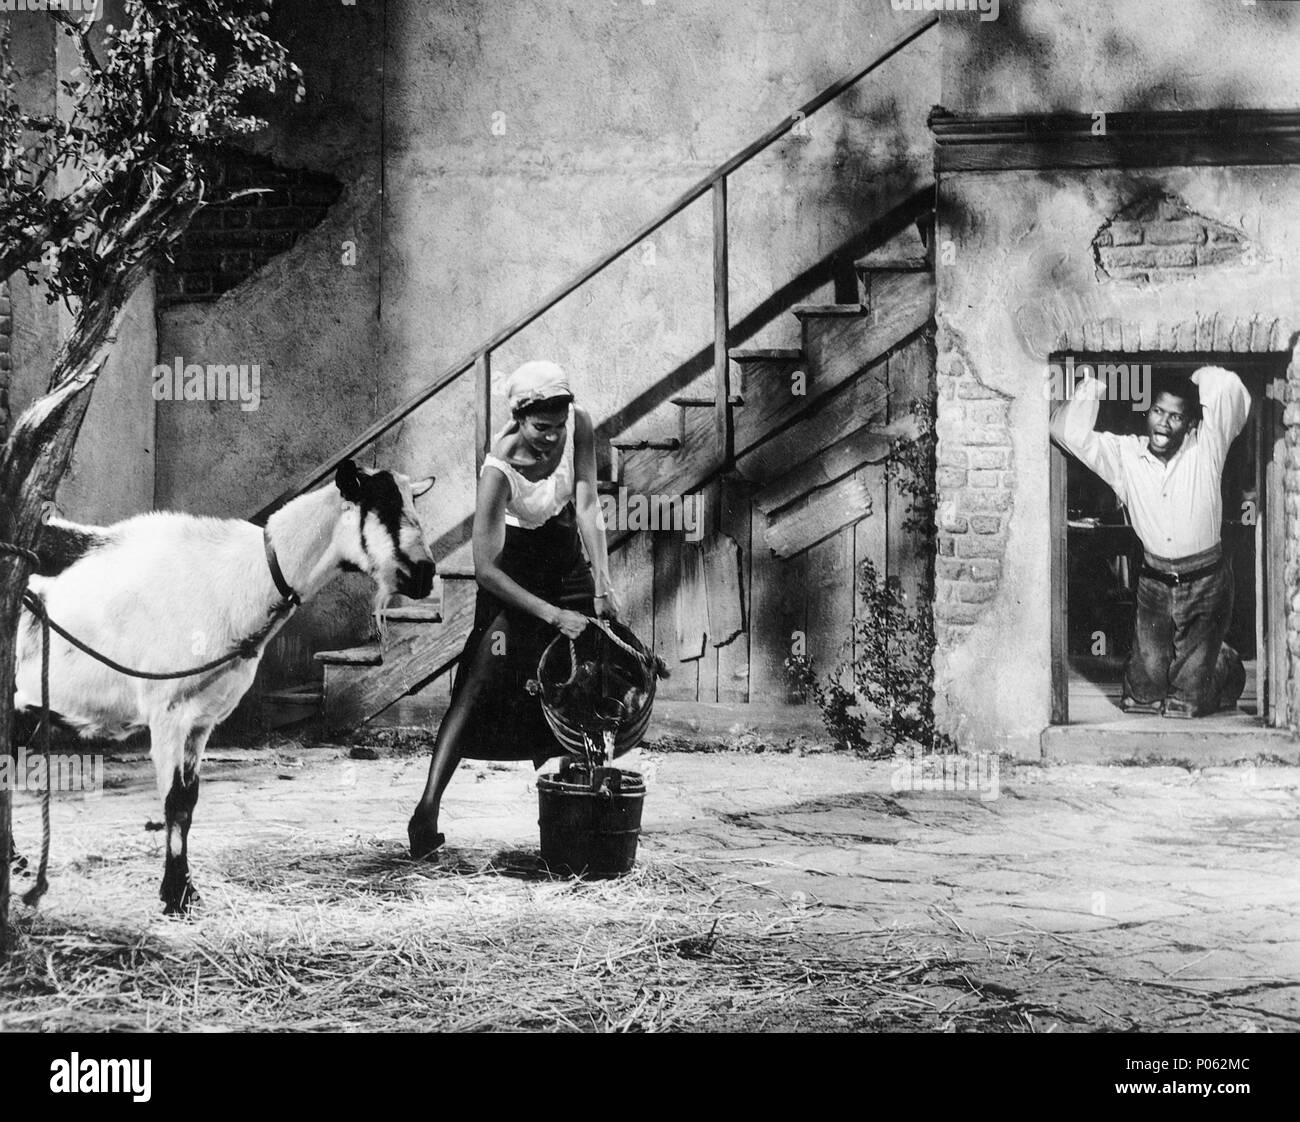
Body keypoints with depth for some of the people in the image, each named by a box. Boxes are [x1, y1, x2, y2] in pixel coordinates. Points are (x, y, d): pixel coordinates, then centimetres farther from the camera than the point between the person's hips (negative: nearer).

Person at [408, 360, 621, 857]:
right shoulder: (499, 470, -32)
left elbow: (588, 506, -19)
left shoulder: (578, 426, -20)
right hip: (514, 564, -5)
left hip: (564, 553, 6)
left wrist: (602, 582, -28)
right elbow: (484, 568, -32)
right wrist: (552, 614, -34)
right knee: (485, 677, -18)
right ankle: (428, 807, -24)